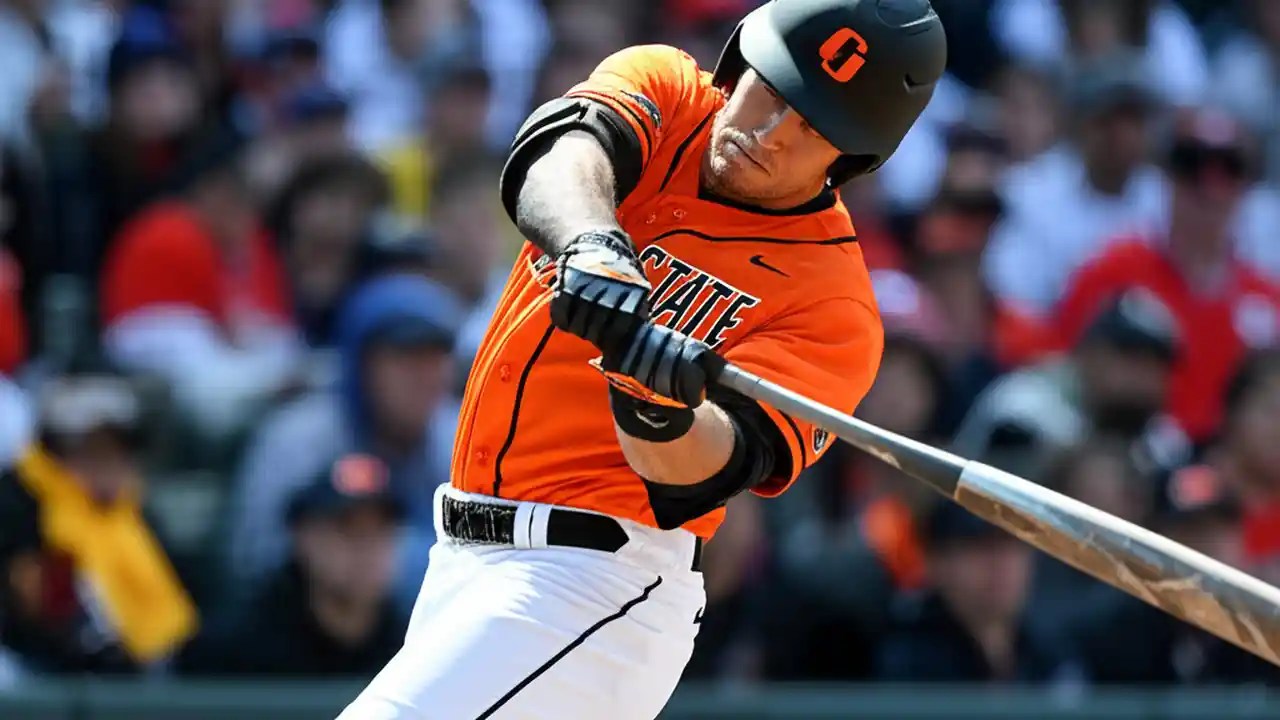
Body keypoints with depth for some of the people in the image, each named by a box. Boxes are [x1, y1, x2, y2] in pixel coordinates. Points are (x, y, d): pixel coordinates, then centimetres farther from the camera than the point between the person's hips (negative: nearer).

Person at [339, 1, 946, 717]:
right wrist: (595, 248, -42)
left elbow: (704, 468, -24)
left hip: (593, 584, -7)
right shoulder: (660, 83, 2)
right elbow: (566, 148, -20)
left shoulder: (834, 306, -12)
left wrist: (661, 414, -47)